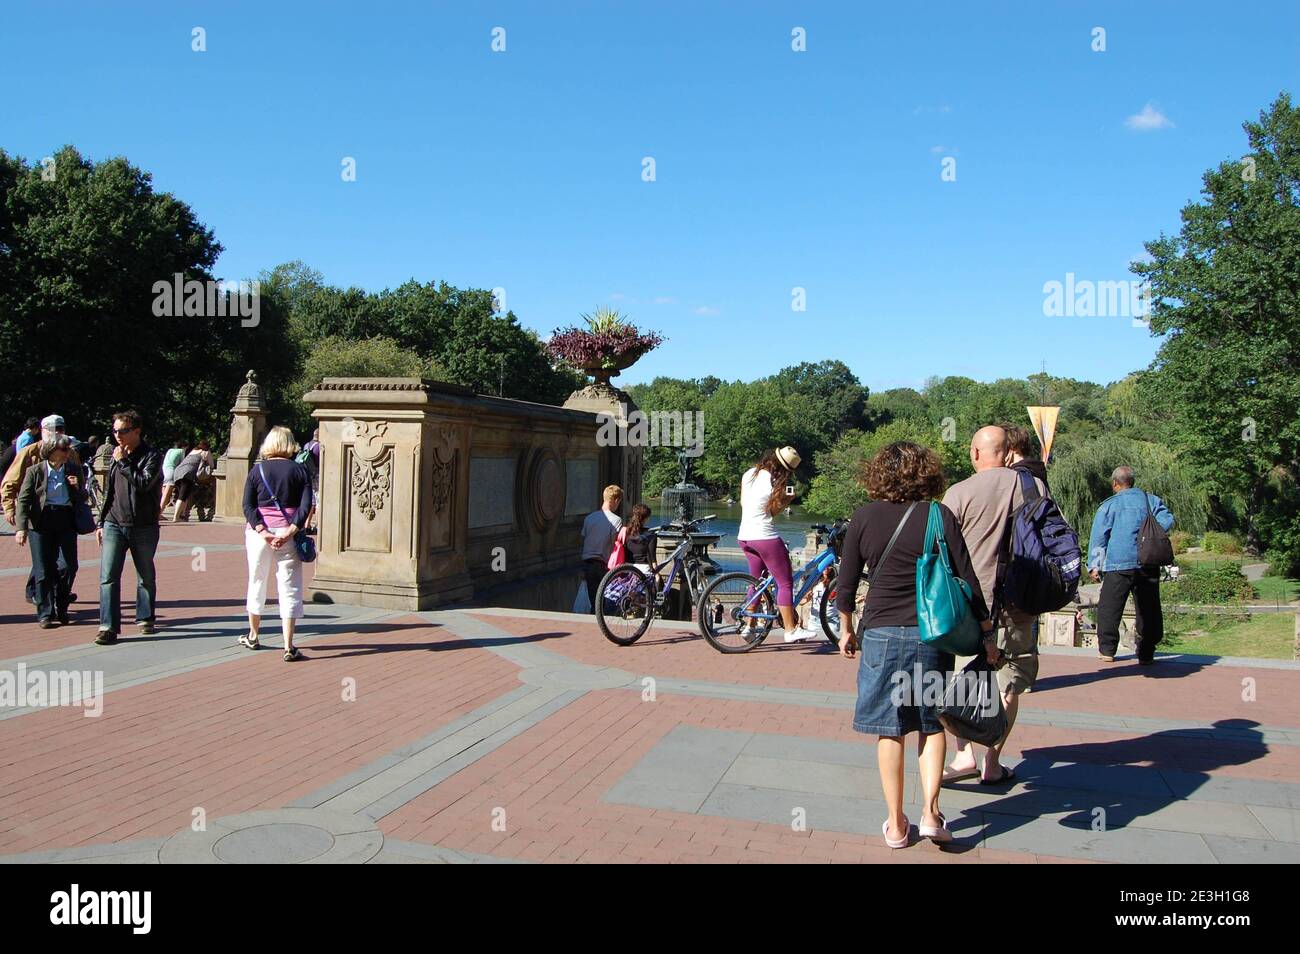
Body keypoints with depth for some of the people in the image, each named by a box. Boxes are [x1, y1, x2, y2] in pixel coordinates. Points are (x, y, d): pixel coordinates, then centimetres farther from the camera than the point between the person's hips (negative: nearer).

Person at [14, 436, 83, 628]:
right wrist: (21, 527, -12)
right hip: (41, 523, -2)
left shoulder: (74, 471, 8)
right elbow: (23, 500, -3)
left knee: (68, 566, -4)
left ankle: (61, 608, 17)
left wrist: (77, 488, -8)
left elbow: (82, 501, 14)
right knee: (43, 570, 1)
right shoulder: (35, 471, -1)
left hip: (66, 522, 2)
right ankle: (45, 614, 11)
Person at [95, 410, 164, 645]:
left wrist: (123, 462, -15)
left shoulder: (152, 457, -5)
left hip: (144, 528, -4)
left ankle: (145, 619, 24)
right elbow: (108, 492, 19)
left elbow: (143, 484, -23)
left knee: (146, 578, 9)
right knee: (108, 577, -6)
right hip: (114, 525, 4)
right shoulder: (116, 456, 12)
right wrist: (101, 522, 17)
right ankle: (108, 626, -4)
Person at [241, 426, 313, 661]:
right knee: (289, 588, 1)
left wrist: (263, 532, -11)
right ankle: (289, 647, -4)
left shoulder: (258, 469, 3)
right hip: (288, 533, -1)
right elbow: (305, 506, -10)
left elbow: (247, 506, -5)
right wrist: (288, 533, -13)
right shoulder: (299, 470, 0)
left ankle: (253, 636, 33)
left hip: (259, 533, 1)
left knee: (257, 582, 18)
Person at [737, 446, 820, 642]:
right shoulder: (775, 484, -15)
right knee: (785, 583, 0)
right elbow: (773, 511, -8)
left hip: (744, 536, 8)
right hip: (764, 536, -8)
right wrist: (788, 499, 2)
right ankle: (791, 630, -1)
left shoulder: (749, 473, 5)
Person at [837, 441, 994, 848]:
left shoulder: (864, 517, -4)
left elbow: (846, 584, 0)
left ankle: (896, 824, 18)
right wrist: (986, 633, 8)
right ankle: (930, 811, 10)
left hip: (881, 633, 0)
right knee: (932, 724, 18)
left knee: (890, 731, 10)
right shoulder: (940, 516, -5)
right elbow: (967, 580, -3)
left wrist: (847, 629, 15)